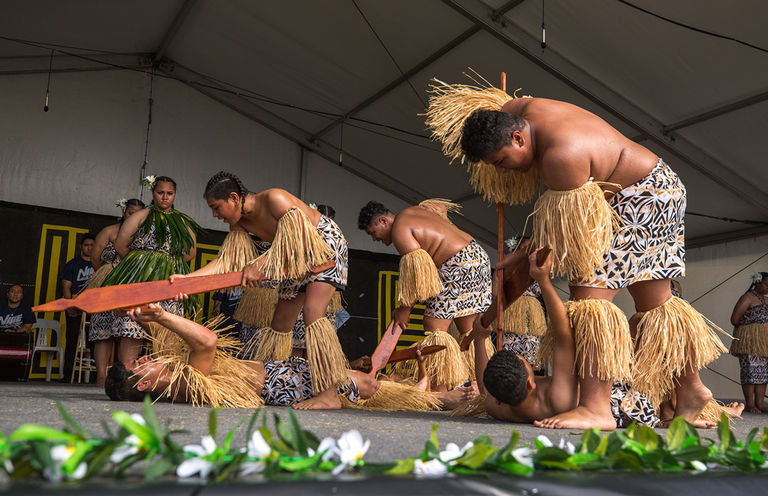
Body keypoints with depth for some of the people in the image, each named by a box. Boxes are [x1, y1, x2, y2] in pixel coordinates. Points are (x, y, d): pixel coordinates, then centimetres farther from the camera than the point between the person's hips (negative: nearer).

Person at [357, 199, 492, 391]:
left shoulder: (400, 231, -11)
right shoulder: (413, 210, 17)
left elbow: (417, 272, -18)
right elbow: (441, 206, 37)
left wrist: (404, 308, -11)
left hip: (460, 265, -10)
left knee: (434, 325, -8)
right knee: (467, 328, 14)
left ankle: (439, 391, -11)